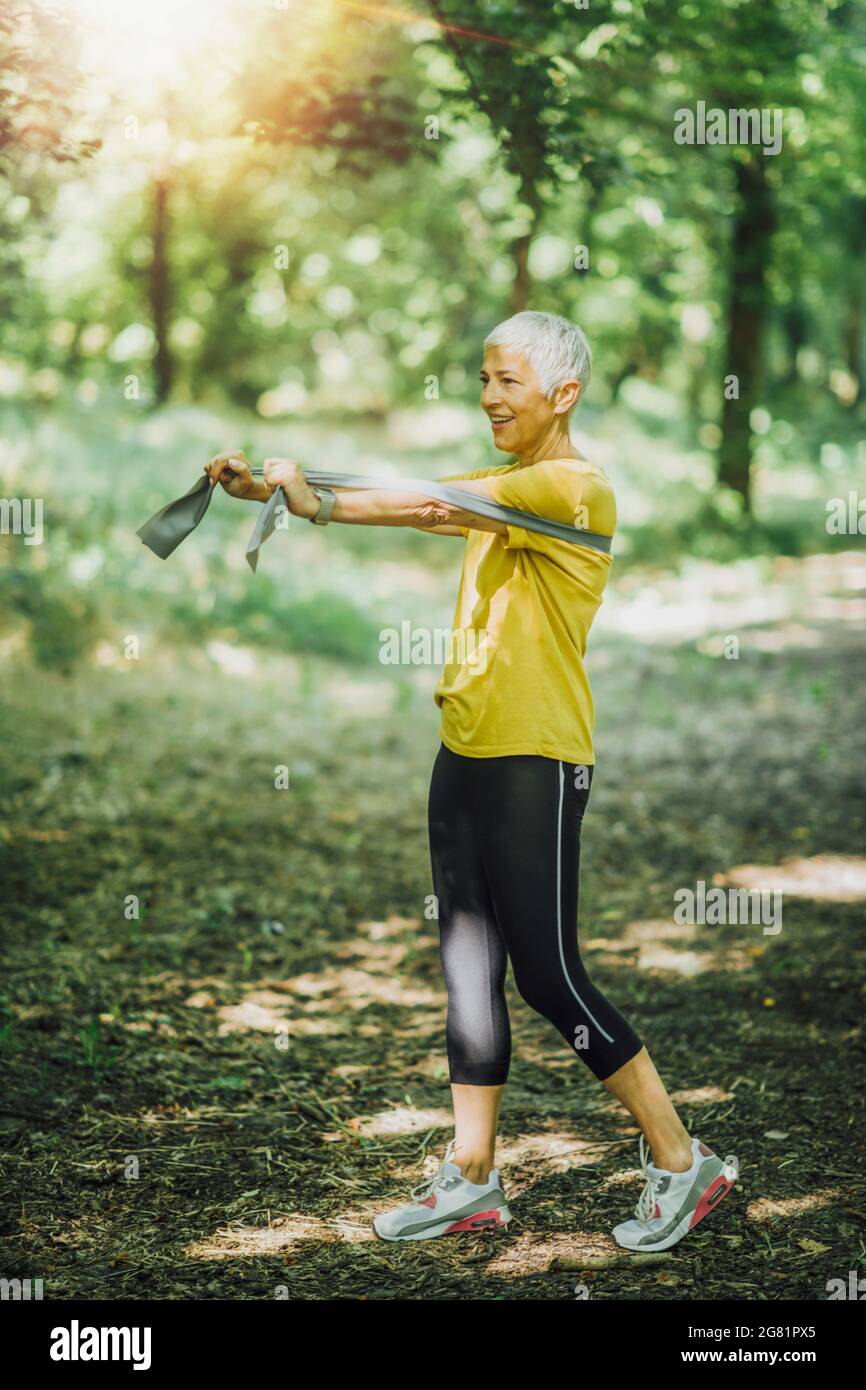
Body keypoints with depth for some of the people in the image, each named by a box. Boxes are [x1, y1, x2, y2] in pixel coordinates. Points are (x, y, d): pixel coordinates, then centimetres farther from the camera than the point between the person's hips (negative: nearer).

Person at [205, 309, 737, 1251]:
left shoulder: (580, 489, -11)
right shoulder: (499, 485, 15)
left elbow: (443, 508, -24)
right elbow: (425, 503, 3)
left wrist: (323, 504, -29)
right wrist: (271, 487, -10)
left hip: (538, 760, -8)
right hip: (465, 751, 8)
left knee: (550, 978, -5)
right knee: (468, 969, 9)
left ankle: (681, 1162, 10)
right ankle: (471, 1182, 17)